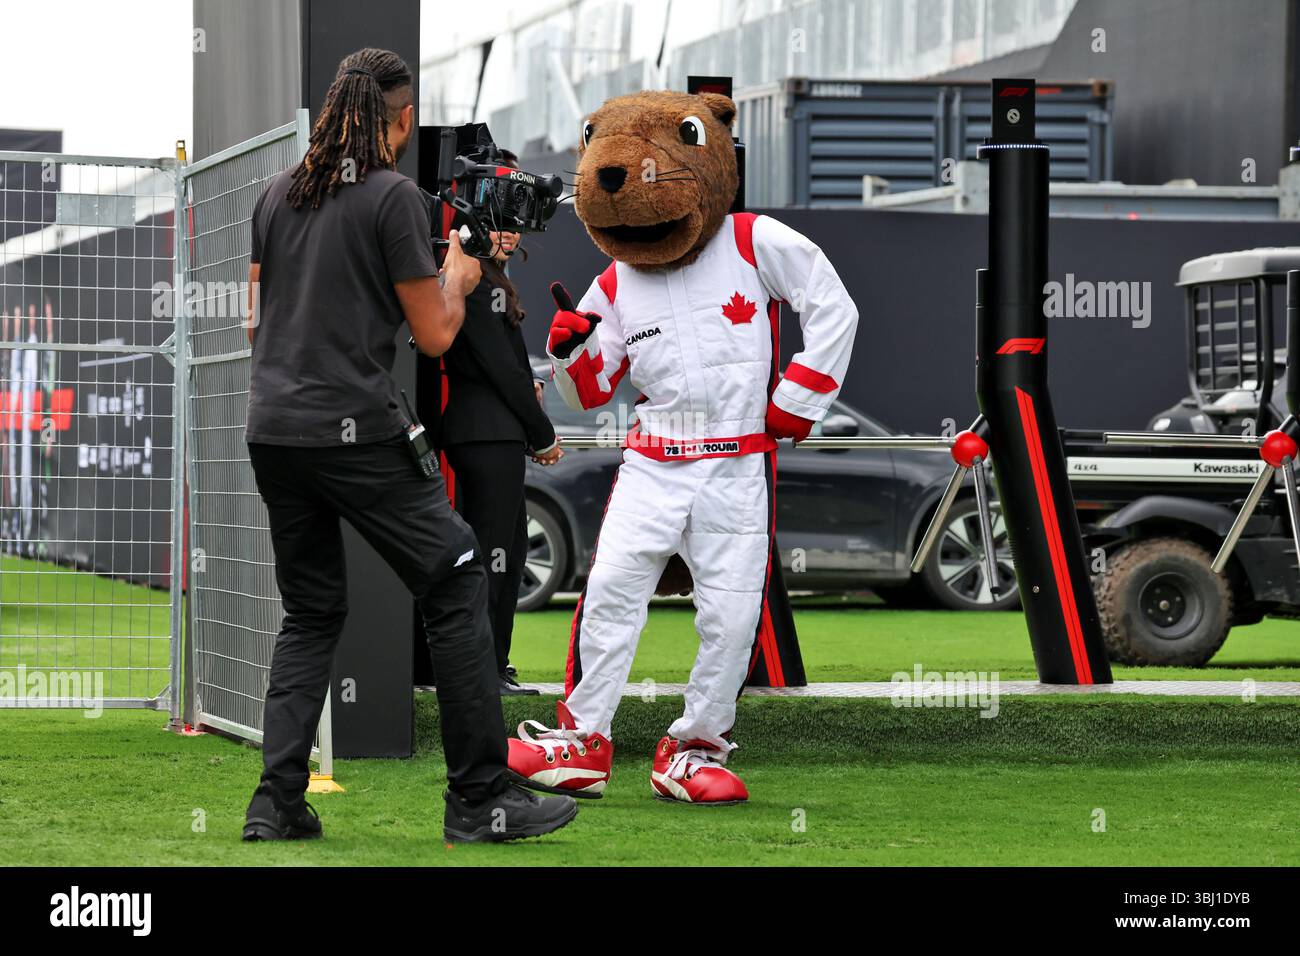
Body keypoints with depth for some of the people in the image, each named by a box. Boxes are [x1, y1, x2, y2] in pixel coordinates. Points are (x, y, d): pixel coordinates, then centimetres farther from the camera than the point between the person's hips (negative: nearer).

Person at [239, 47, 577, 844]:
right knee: (457, 584, 0)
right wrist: (458, 278, 14)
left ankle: (277, 803, 5)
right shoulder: (394, 195, -7)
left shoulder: (279, 195, 13)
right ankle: (481, 800, -2)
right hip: (354, 432, -7)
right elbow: (435, 335, -5)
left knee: (310, 615, 15)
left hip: (272, 431, 7)